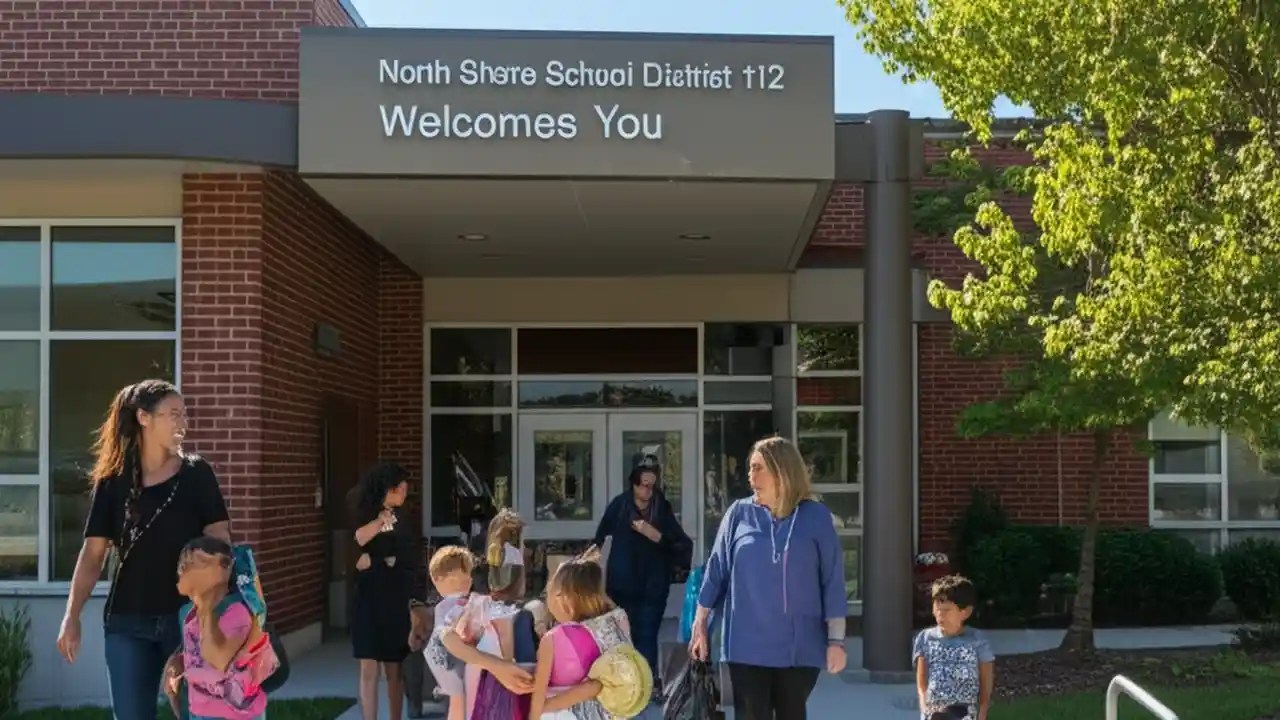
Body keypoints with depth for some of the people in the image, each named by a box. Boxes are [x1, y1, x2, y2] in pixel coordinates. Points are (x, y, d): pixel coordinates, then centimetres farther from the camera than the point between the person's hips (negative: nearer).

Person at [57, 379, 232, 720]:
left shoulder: (196, 474, 1)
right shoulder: (113, 480, 3)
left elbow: (218, 542, -3)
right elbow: (93, 553, 3)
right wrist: (72, 617, -4)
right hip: (127, 621, 1)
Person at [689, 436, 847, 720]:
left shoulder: (816, 517, -2)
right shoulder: (740, 513, 2)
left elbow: (832, 582, -1)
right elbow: (716, 571, 6)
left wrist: (836, 640, -5)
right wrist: (699, 626, 6)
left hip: (800, 646, 0)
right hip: (748, 644, 0)